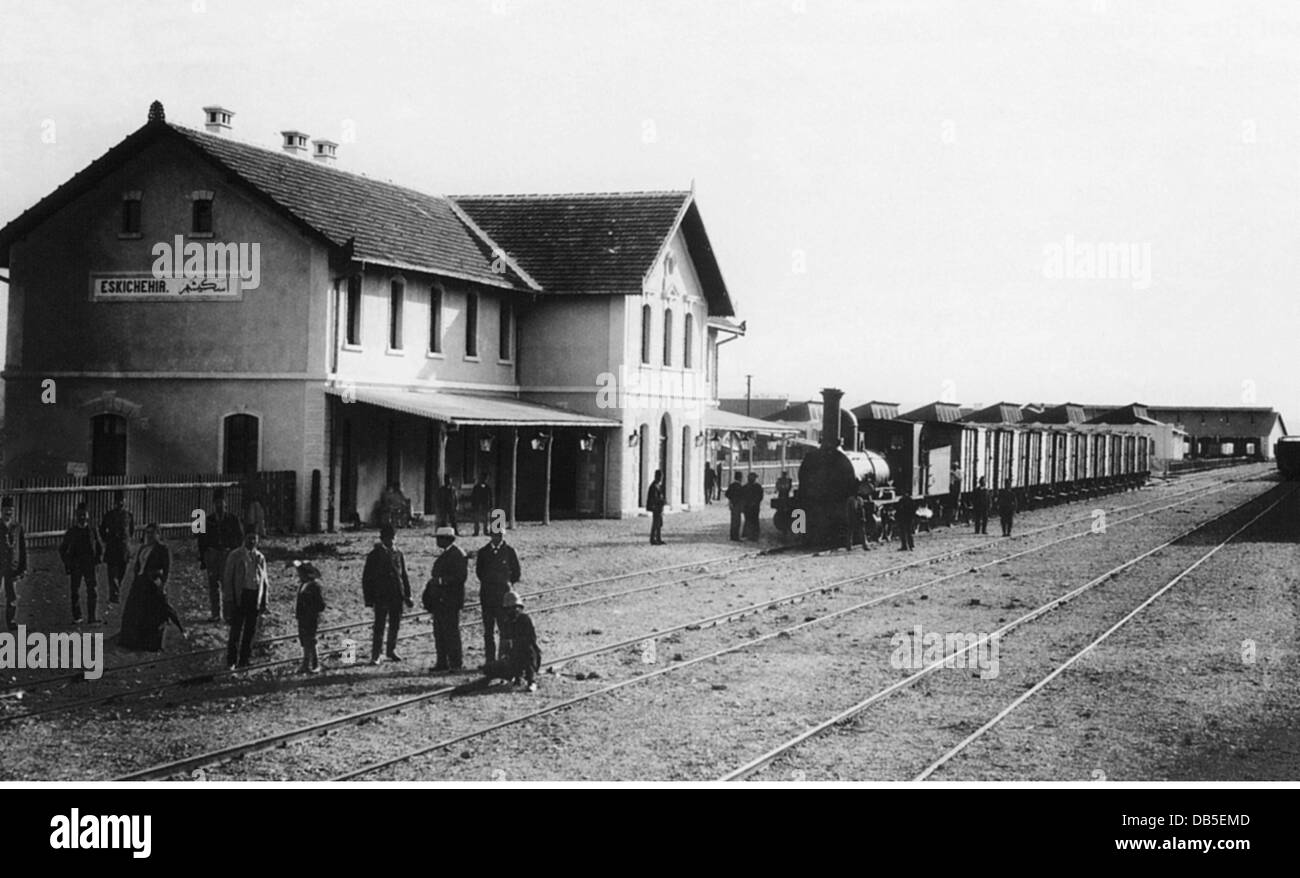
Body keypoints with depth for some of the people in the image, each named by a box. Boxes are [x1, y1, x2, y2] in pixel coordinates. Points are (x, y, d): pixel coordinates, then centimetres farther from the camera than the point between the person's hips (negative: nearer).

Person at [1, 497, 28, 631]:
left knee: (12, 596, 1)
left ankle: (11, 622, 6)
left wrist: (23, 568, 4)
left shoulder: (18, 528, 7)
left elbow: (23, 549, 8)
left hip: (13, 566, 1)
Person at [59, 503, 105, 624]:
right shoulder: (71, 532, 5)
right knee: (75, 592, 5)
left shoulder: (93, 531, 6)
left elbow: (100, 547, 17)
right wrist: (67, 563, 2)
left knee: (93, 591, -6)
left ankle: (93, 618, -3)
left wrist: (98, 559, 3)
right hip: (75, 566, 0)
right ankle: (76, 616, 17)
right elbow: (62, 549, 12)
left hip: (90, 565, 0)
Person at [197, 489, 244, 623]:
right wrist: (202, 559, 8)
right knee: (213, 584, 2)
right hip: (211, 554, 2)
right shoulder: (208, 520, 8)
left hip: (228, 554, -2)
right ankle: (215, 614, 8)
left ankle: (228, 614, -1)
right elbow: (202, 541, 13)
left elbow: (240, 538, 6)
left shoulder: (233, 519, 2)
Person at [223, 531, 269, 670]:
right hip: (239, 596, -3)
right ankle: (231, 661, 3)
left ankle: (244, 660, 14)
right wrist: (229, 599, -7)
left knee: (250, 630, 5)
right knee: (236, 629, -6)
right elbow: (227, 578, 0)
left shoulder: (260, 558, 11)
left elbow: (264, 580, 16)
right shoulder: (235, 556, 0)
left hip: (255, 597, 3)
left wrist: (264, 601, 9)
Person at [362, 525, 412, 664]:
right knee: (379, 626, -4)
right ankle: (375, 655, 1)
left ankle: (392, 651, 25)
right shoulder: (374, 555, -1)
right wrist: (369, 599, -6)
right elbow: (366, 578, -1)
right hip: (380, 596, -4)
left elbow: (404, 576, 16)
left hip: (397, 596, 4)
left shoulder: (398, 555, 11)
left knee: (395, 625, 9)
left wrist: (407, 595, 10)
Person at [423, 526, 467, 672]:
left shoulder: (458, 555, -11)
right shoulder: (444, 555, 18)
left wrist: (441, 580, -20)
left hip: (451, 600, -9)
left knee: (451, 632, -7)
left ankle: (457, 663, -2)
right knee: (439, 632, 10)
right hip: (440, 600, 9)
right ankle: (442, 662, 15)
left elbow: (461, 576, -18)